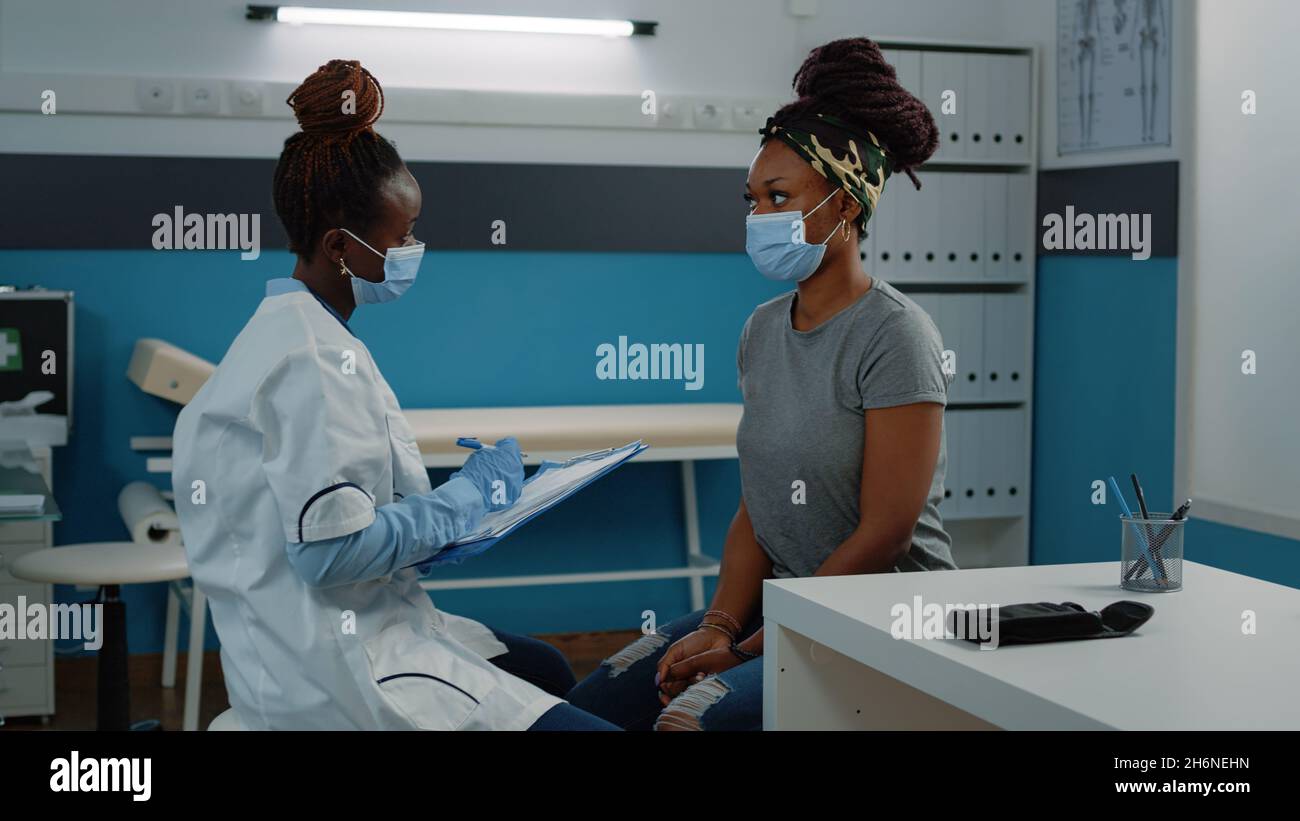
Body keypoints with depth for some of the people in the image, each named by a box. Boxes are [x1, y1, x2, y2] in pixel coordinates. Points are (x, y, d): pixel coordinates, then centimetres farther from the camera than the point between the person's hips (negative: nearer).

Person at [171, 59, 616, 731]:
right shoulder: (319, 357, -20)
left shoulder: (283, 330, 12)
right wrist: (467, 497, -13)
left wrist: (460, 495, 6)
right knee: (585, 724, -14)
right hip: (332, 669, -11)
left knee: (547, 670, 27)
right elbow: (330, 547, -25)